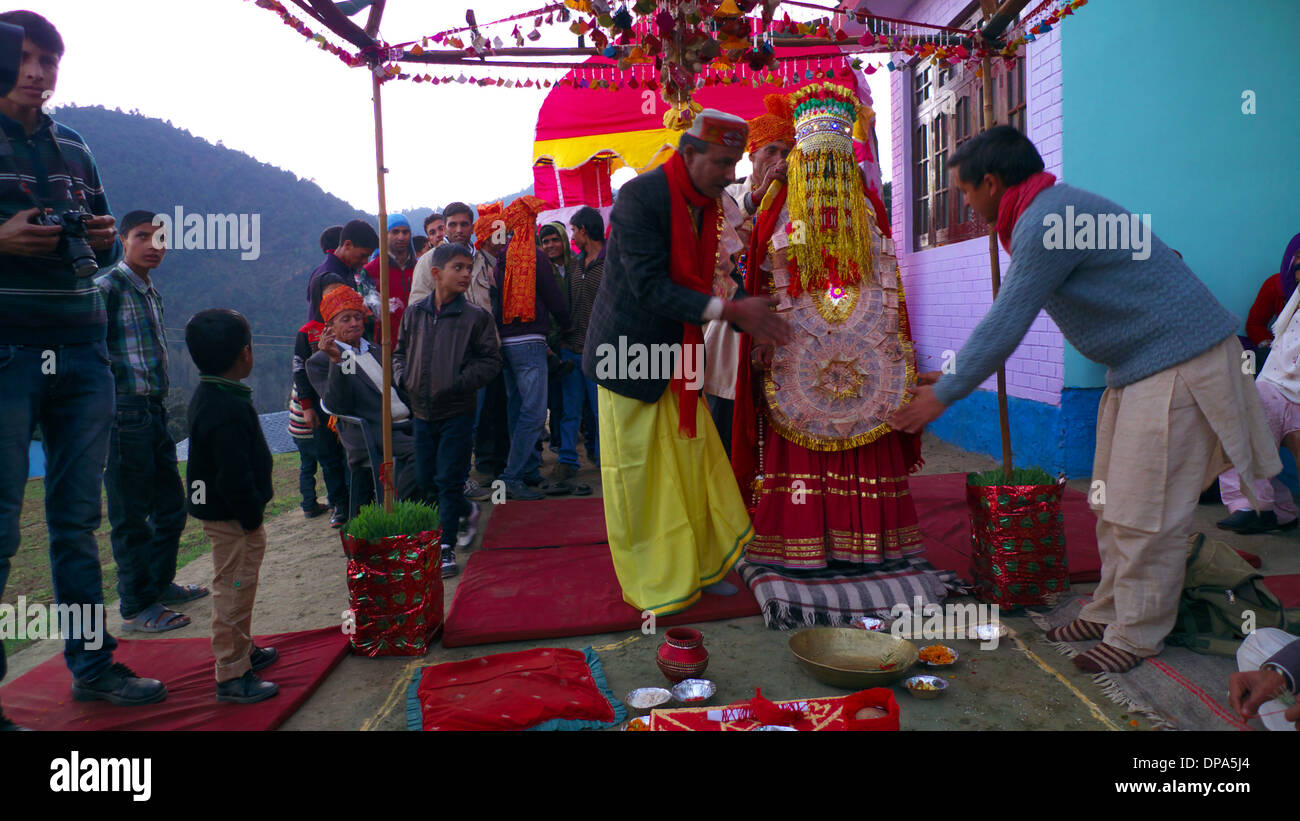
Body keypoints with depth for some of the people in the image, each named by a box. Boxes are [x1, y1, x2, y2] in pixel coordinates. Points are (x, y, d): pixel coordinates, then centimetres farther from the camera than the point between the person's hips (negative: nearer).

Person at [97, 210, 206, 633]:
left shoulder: (152, 293, 16)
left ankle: (161, 583, 32)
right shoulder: (107, 287, -10)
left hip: (155, 410, 9)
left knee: (171, 504, 16)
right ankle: (136, 606, 11)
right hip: (125, 412, -9)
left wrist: (161, 404, 19)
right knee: (131, 512, 0)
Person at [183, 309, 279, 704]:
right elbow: (234, 476, -29)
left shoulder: (206, 396, 8)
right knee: (233, 591, -1)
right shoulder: (230, 408, -27)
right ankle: (232, 675, 9)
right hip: (232, 517, -11)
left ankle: (243, 650, 39)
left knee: (234, 589, 23)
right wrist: (251, 516, -18)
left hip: (217, 509, 11)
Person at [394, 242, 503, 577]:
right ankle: (466, 512, 37)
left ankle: (446, 548, 5)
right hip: (422, 411, 4)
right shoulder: (415, 313, 4)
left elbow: (490, 361, -7)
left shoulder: (476, 317, -6)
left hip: (457, 413, -4)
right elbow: (400, 352, 16)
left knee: (449, 480, -4)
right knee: (426, 480, 13)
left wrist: (458, 383, -17)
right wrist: (403, 379, -1)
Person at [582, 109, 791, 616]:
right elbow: (649, 287, -26)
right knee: (635, 470, 4)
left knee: (696, 459, 10)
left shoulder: (710, 205, 4)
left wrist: (750, 320, -4)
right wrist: (730, 310, -30)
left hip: (677, 355, 7)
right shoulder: (640, 196, -20)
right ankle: (649, 579, 20)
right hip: (630, 353, -7)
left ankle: (698, 565, 25)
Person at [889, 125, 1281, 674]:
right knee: (1112, 504, 14)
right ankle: (1109, 612, 24)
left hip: (1179, 363, -10)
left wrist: (944, 394, -12)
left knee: (1144, 511, -4)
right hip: (1139, 365, 10)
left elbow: (1005, 325, -21)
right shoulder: (1049, 212, 14)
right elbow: (1007, 321, 20)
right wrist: (954, 373, 20)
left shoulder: (1046, 221, -20)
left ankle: (1138, 635, 8)